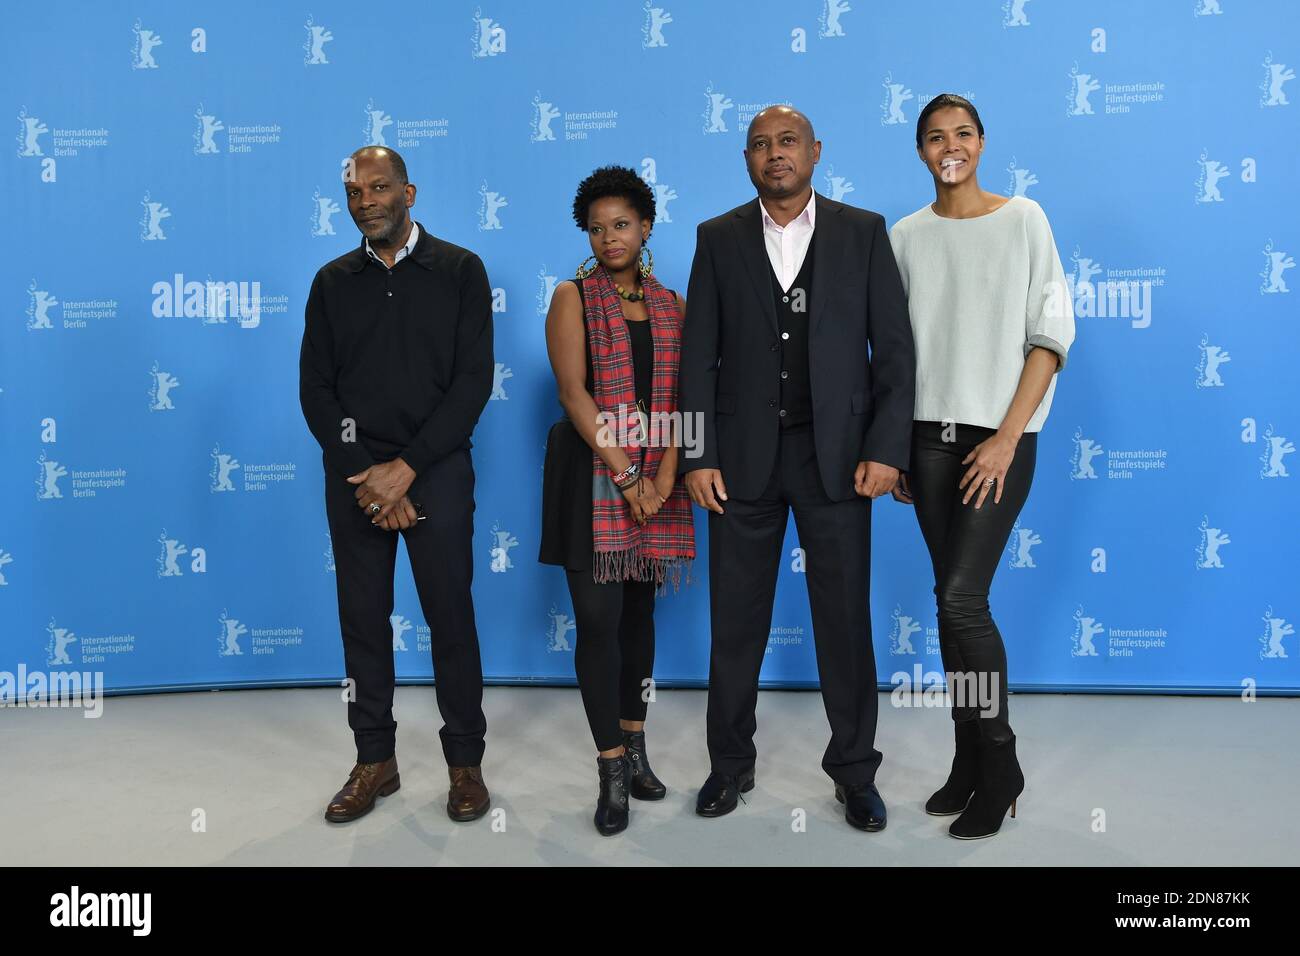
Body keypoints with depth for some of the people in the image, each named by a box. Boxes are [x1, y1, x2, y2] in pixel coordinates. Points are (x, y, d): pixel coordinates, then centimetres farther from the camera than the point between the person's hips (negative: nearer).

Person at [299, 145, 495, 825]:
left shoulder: (459, 271, 1)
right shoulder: (333, 282, 10)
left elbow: (474, 380, -6)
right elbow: (315, 387, 6)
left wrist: (406, 468, -12)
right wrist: (363, 475, -7)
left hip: (436, 470, -3)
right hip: (354, 476, 3)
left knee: (450, 615, 2)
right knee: (362, 617, 7)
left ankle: (465, 762, 16)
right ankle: (375, 760, 21)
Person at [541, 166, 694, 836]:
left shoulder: (671, 305, 11)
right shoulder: (573, 298, 1)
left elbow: (679, 398, 3)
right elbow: (573, 392, -9)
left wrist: (664, 477, -11)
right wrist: (626, 477, -15)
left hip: (656, 476, 4)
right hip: (591, 473, -3)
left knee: (640, 612, 10)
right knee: (597, 618, -6)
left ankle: (634, 746, 23)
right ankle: (612, 771, 2)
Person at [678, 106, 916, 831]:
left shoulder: (864, 231, 4)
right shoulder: (719, 238, 6)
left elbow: (895, 348, 0)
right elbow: (699, 356, 3)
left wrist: (887, 448, -8)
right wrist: (698, 456, -4)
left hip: (836, 454, -1)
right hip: (744, 454, 1)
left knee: (846, 619, 5)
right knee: (736, 621, 8)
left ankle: (855, 770, 21)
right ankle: (731, 764, 24)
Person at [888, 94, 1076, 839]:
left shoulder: (1024, 219, 1)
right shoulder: (906, 236, 9)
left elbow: (1051, 333, -4)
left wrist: (1008, 436, -12)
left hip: (1000, 437, -3)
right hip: (930, 436, 3)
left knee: (963, 597, -11)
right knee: (953, 598, 7)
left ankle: (1000, 761, 8)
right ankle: (971, 758, 21)